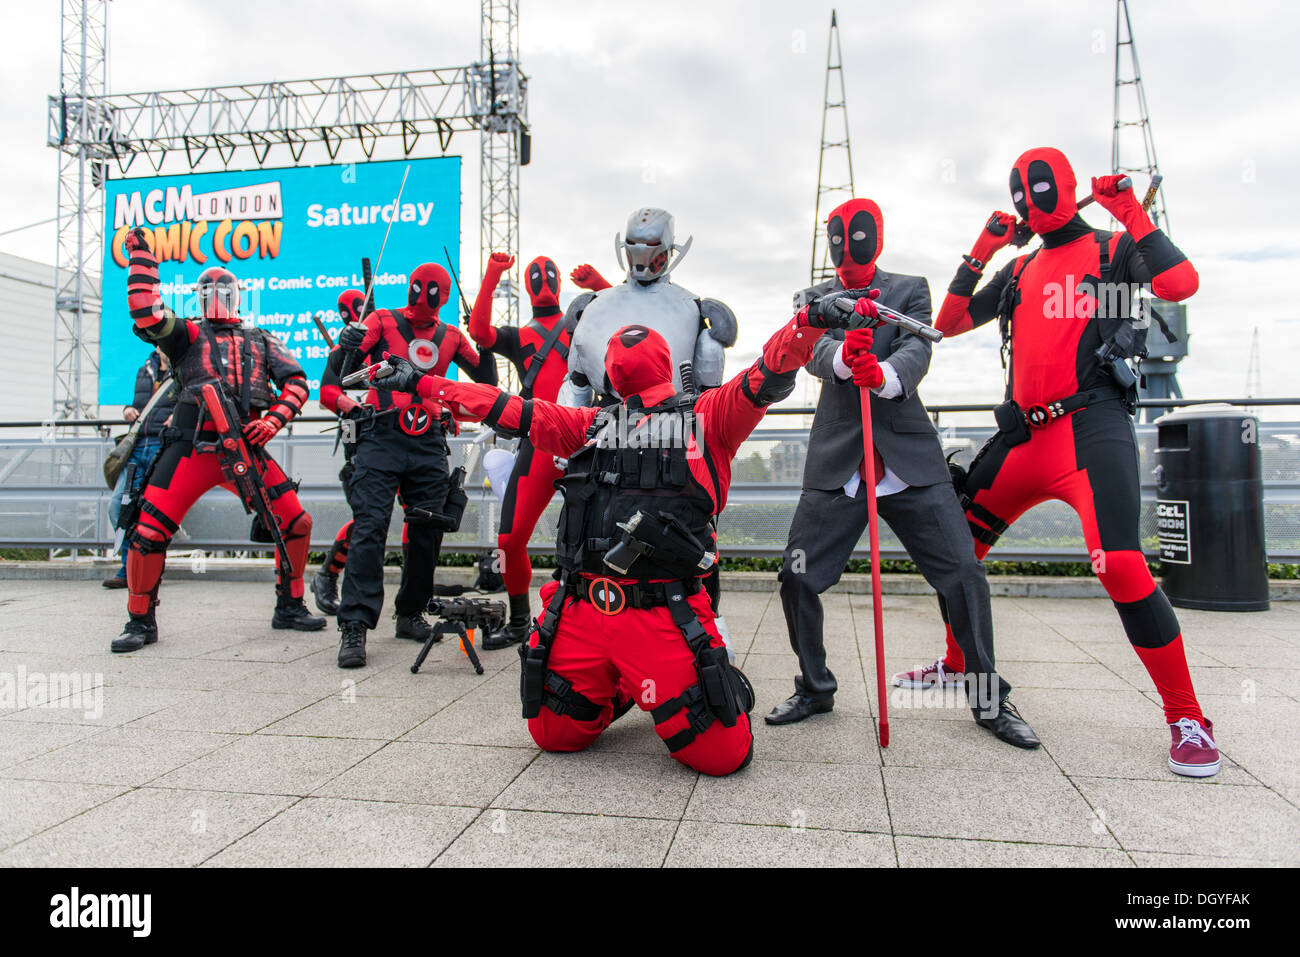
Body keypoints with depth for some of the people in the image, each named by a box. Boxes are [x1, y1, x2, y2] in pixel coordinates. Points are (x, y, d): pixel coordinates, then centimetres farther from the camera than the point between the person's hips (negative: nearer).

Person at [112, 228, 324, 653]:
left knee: (296, 523, -2)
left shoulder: (261, 340, 21)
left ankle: (290, 607, 15)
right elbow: (146, 314, -2)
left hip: (247, 447, 2)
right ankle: (141, 621, 9)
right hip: (193, 445, -2)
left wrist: (273, 421, -4)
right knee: (149, 532, -10)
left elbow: (296, 382, 11)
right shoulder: (187, 333, 17)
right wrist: (141, 256, 3)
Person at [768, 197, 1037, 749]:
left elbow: (917, 352, -7)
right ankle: (815, 688, 18)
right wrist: (844, 355, -31)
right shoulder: (813, 300, 13)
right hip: (836, 461, 1)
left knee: (964, 574, -5)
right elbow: (815, 353, -7)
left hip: (909, 457, 0)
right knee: (797, 577, -4)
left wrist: (883, 374, -29)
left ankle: (989, 700, 14)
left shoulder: (911, 290, 12)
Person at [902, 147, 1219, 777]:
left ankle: (1187, 719, -7)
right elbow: (949, 323, 18)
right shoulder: (1019, 270, 21)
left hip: (1092, 424, -6)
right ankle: (957, 663, 30)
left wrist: (1132, 216, -8)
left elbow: (1181, 285, -10)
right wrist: (980, 253, 12)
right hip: (1023, 434, 6)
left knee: (1118, 564, -23)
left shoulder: (1112, 249, 8)